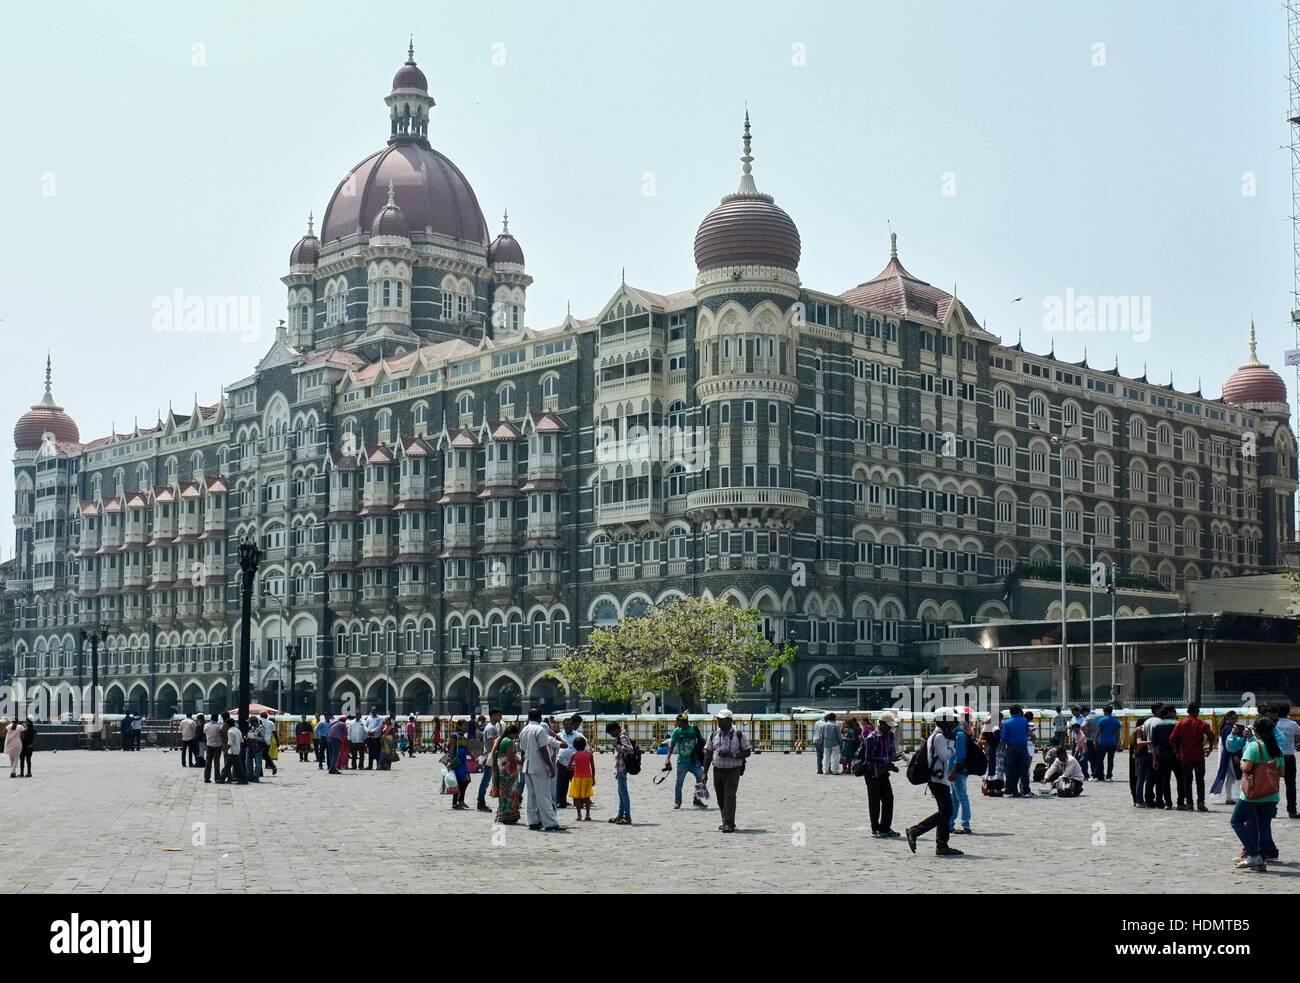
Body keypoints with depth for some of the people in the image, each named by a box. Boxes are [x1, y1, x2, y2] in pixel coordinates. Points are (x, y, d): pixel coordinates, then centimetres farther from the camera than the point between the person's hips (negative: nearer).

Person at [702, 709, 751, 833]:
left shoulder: (738, 735, -2)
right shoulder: (714, 735, 8)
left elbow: (748, 752, 1)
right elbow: (708, 755, 10)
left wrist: (734, 755, -17)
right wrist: (705, 773, 5)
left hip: (733, 770, -4)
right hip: (718, 770, 4)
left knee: (729, 796, -13)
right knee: (720, 798, 8)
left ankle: (729, 824, -14)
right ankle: (726, 822, 22)